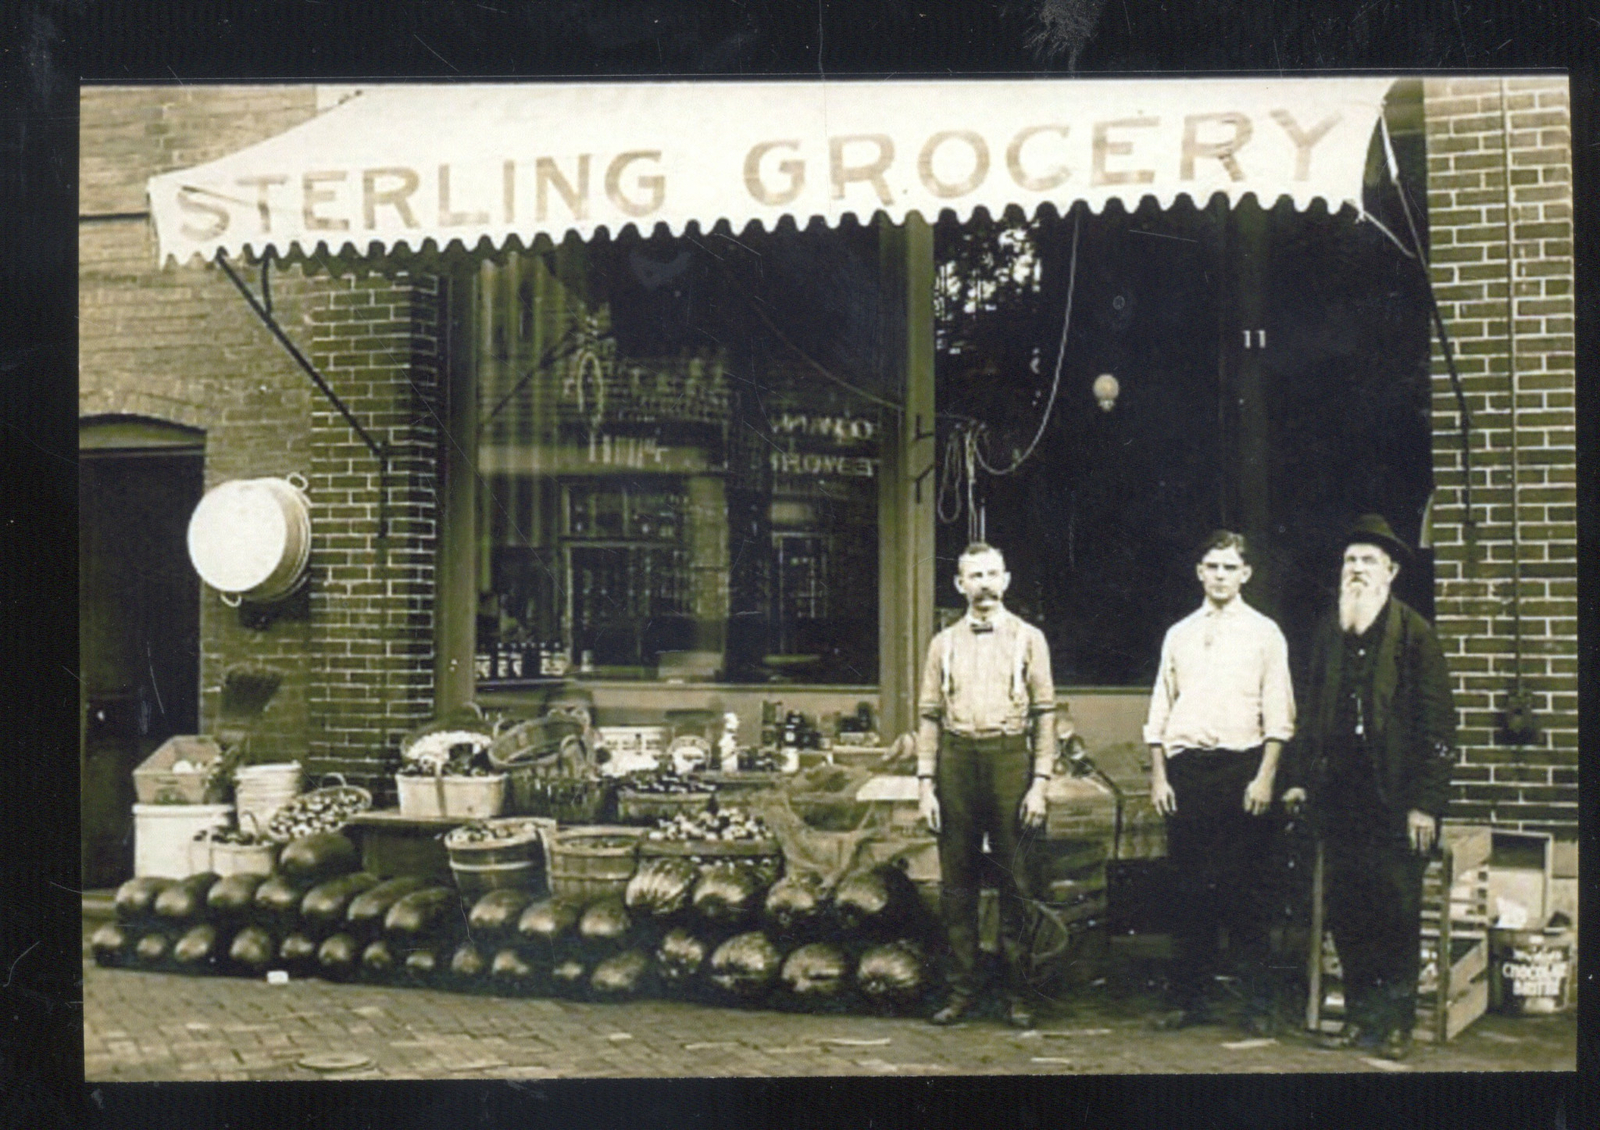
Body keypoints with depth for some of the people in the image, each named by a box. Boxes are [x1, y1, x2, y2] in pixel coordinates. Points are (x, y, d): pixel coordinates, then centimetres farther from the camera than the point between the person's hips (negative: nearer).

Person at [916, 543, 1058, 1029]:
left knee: (1015, 883, 3)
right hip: (956, 760, 2)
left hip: (1009, 758, -2)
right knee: (957, 882, 6)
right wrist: (925, 783, 1)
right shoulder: (944, 643, 10)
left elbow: (1044, 713, 1)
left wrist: (1040, 783, -6)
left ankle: (1017, 993, 14)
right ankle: (962, 989, 16)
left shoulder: (1028, 638, 4)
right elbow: (929, 715, 8)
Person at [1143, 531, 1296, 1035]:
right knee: (1189, 887, 5)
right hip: (1186, 767, 3)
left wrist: (1265, 777, -9)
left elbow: (1277, 714, 0)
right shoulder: (1179, 634, 14)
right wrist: (1158, 775, 5)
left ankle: (1259, 1003, 7)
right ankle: (1189, 998, 14)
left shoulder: (1264, 633, 5)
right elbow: (1160, 710, 13)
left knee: (1244, 888, -2)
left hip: (1240, 766, -3)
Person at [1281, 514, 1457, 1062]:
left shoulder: (1413, 633, -4)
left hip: (1393, 794, -4)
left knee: (1397, 911, 2)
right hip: (1339, 792, 5)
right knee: (1344, 910, 7)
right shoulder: (1328, 633, 12)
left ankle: (1395, 1022, 12)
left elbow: (1438, 723, -6)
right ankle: (1361, 1014, 19)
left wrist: (1425, 801, -11)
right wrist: (1300, 779, 10)